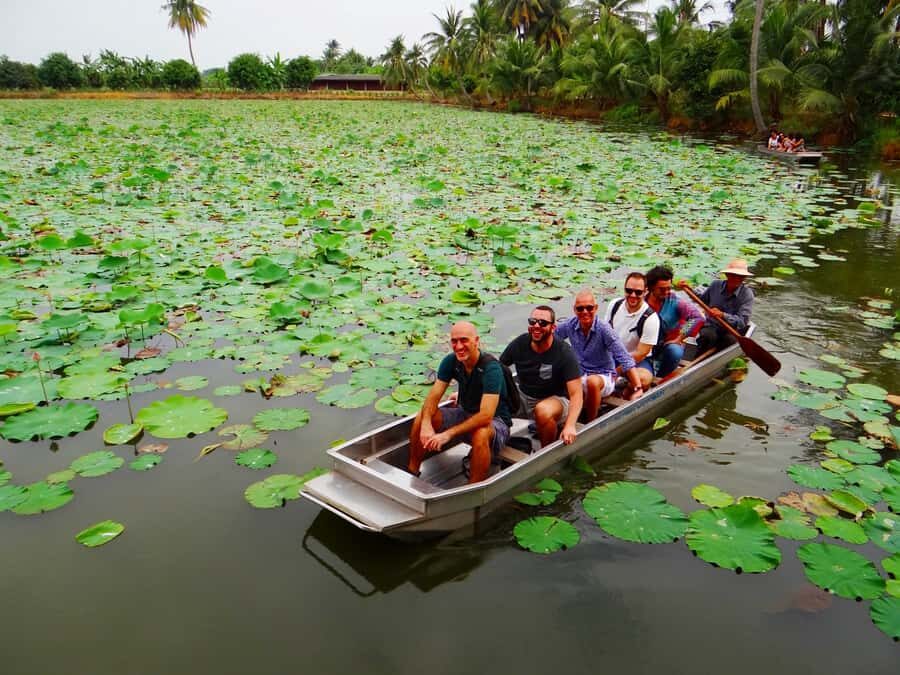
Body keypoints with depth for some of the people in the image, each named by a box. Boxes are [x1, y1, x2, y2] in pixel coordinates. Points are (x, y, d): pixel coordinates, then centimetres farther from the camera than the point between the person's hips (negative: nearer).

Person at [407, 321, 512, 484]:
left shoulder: (491, 368, -28)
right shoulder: (451, 361, -9)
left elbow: (486, 415, -36)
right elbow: (433, 397, -12)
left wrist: (448, 434, -39)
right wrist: (426, 425, -33)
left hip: (495, 421, -6)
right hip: (464, 413, 6)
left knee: (480, 434, -40)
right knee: (421, 417, -12)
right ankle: (411, 472, 3)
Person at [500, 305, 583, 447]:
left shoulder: (565, 354, -18)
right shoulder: (519, 344, -7)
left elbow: (575, 394, -24)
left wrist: (570, 425, -39)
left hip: (555, 399, -4)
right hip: (523, 396, 4)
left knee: (544, 411, -38)